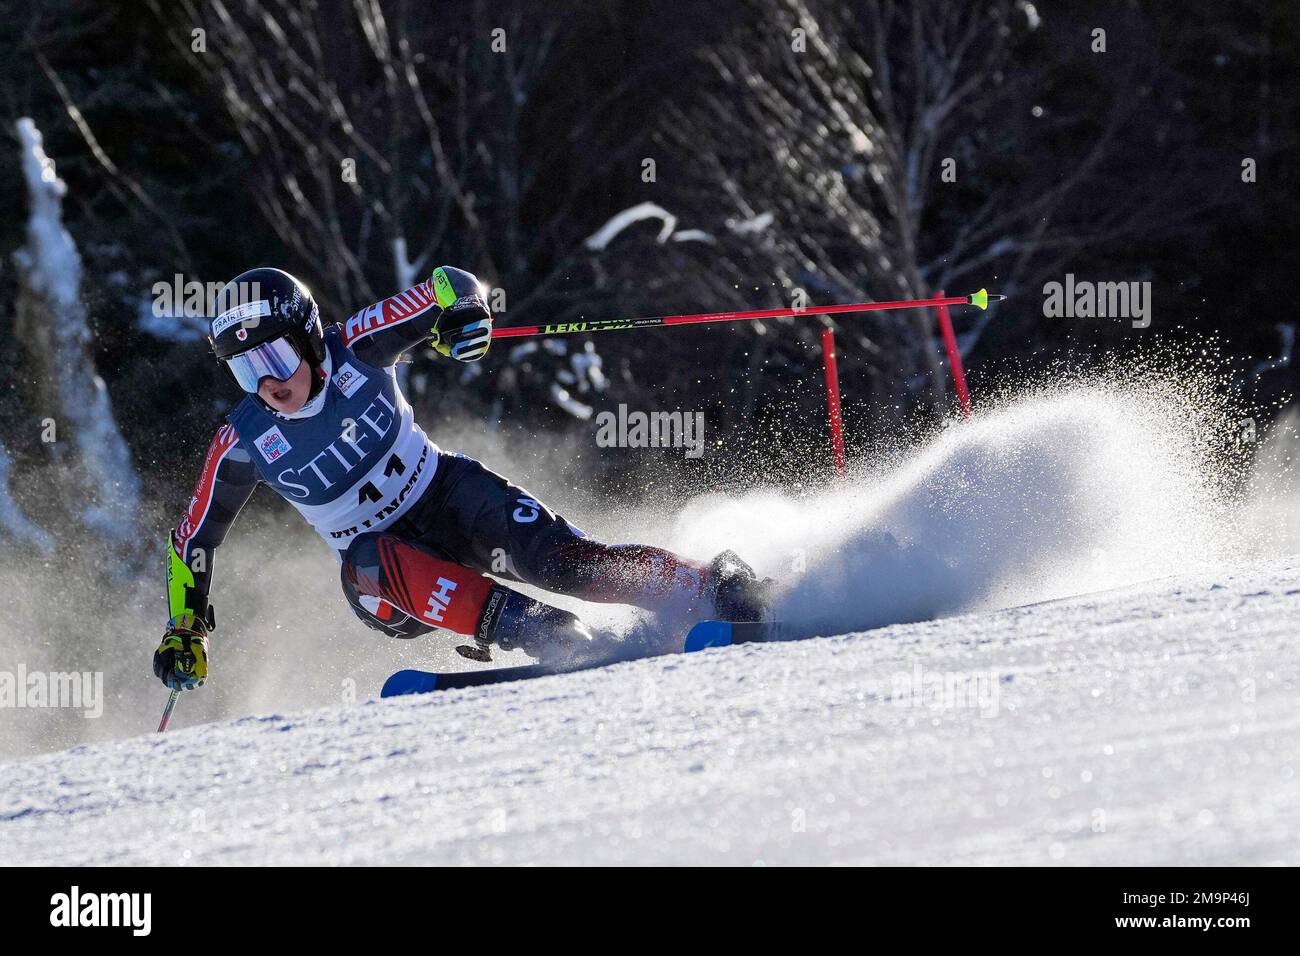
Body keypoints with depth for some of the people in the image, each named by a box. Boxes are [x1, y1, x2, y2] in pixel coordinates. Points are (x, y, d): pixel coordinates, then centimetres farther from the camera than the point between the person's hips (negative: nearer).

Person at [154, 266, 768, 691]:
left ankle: (708, 588, -24)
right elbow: (192, 540, 1)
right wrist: (183, 633, -5)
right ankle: (533, 630, -48)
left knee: (558, 557, -27)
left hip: (448, 496, 0)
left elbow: (449, 286, -8)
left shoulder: (356, 349, -15)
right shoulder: (243, 444, -13)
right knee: (371, 559, -37)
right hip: (380, 572, 0)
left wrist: (462, 313, -31)